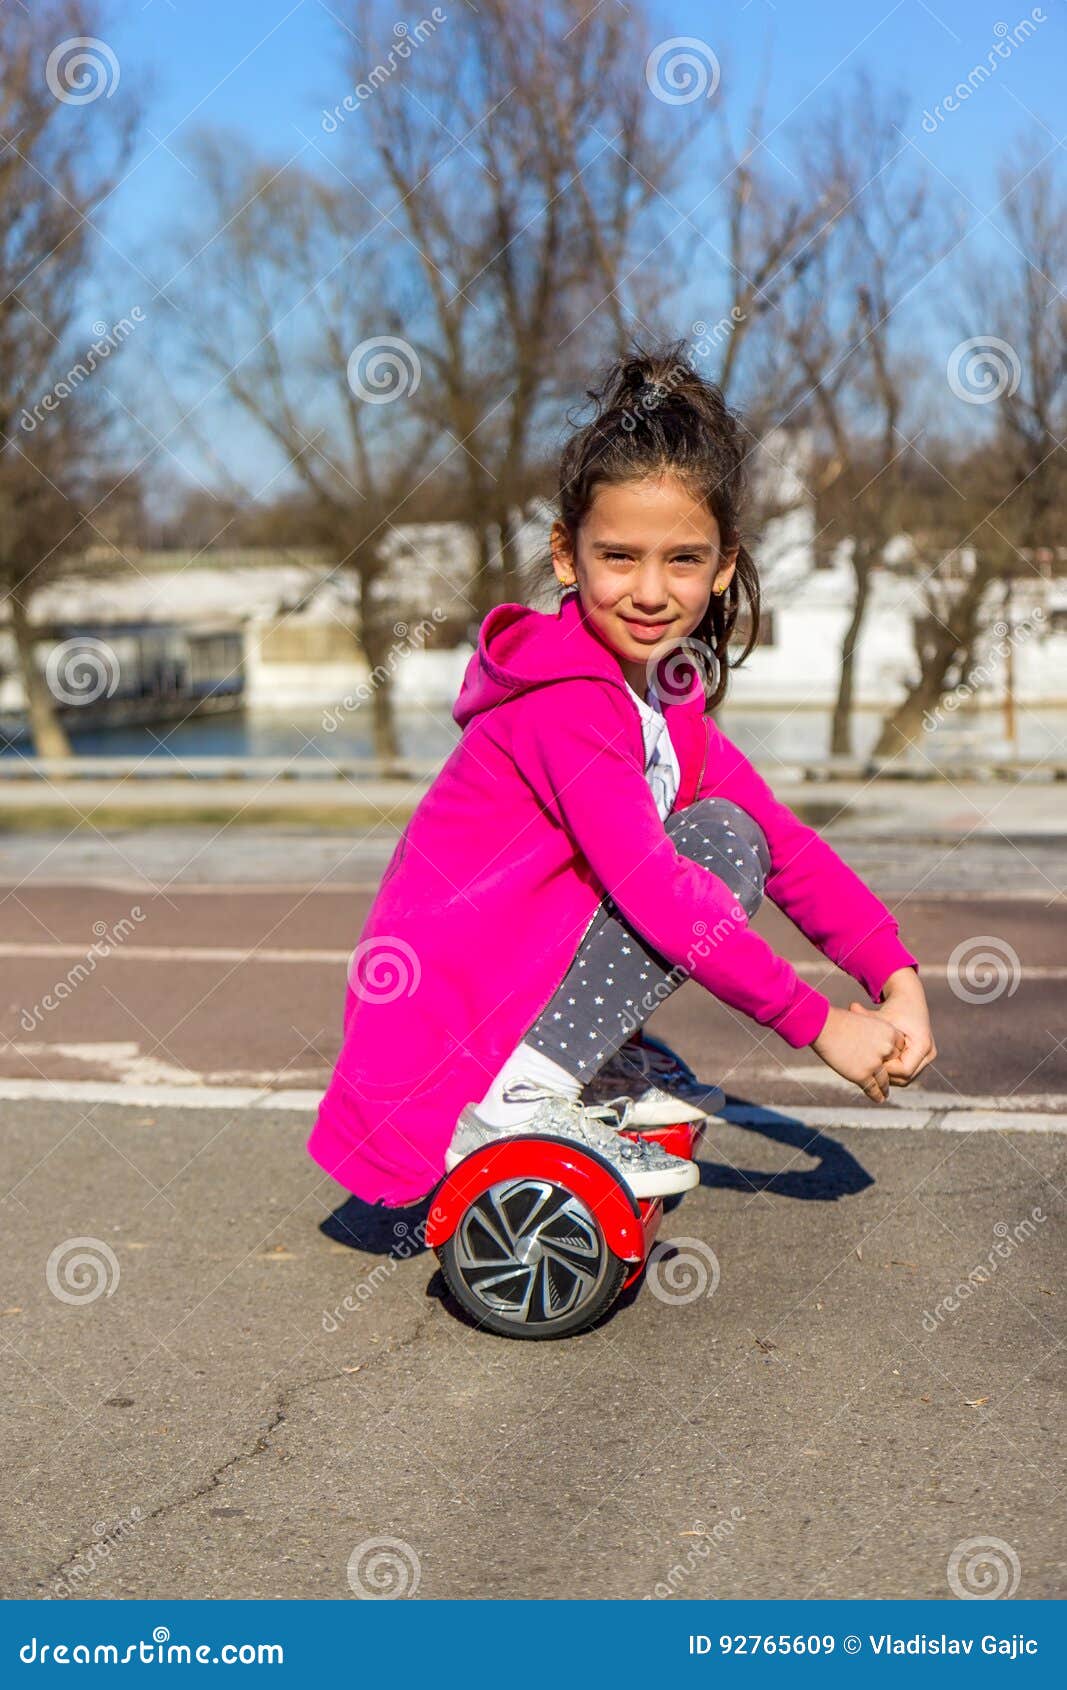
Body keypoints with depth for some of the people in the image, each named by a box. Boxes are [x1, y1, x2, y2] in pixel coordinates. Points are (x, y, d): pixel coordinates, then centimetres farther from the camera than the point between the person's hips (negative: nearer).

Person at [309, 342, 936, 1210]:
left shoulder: (667, 696, 9)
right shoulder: (571, 701, -19)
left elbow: (789, 845, 7)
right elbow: (652, 887, -25)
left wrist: (897, 978, -4)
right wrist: (818, 1022, -19)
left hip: (509, 977, 9)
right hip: (440, 1033, -9)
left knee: (740, 835, 12)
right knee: (722, 843, -16)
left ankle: (599, 1067, 9)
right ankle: (516, 1101, -17)